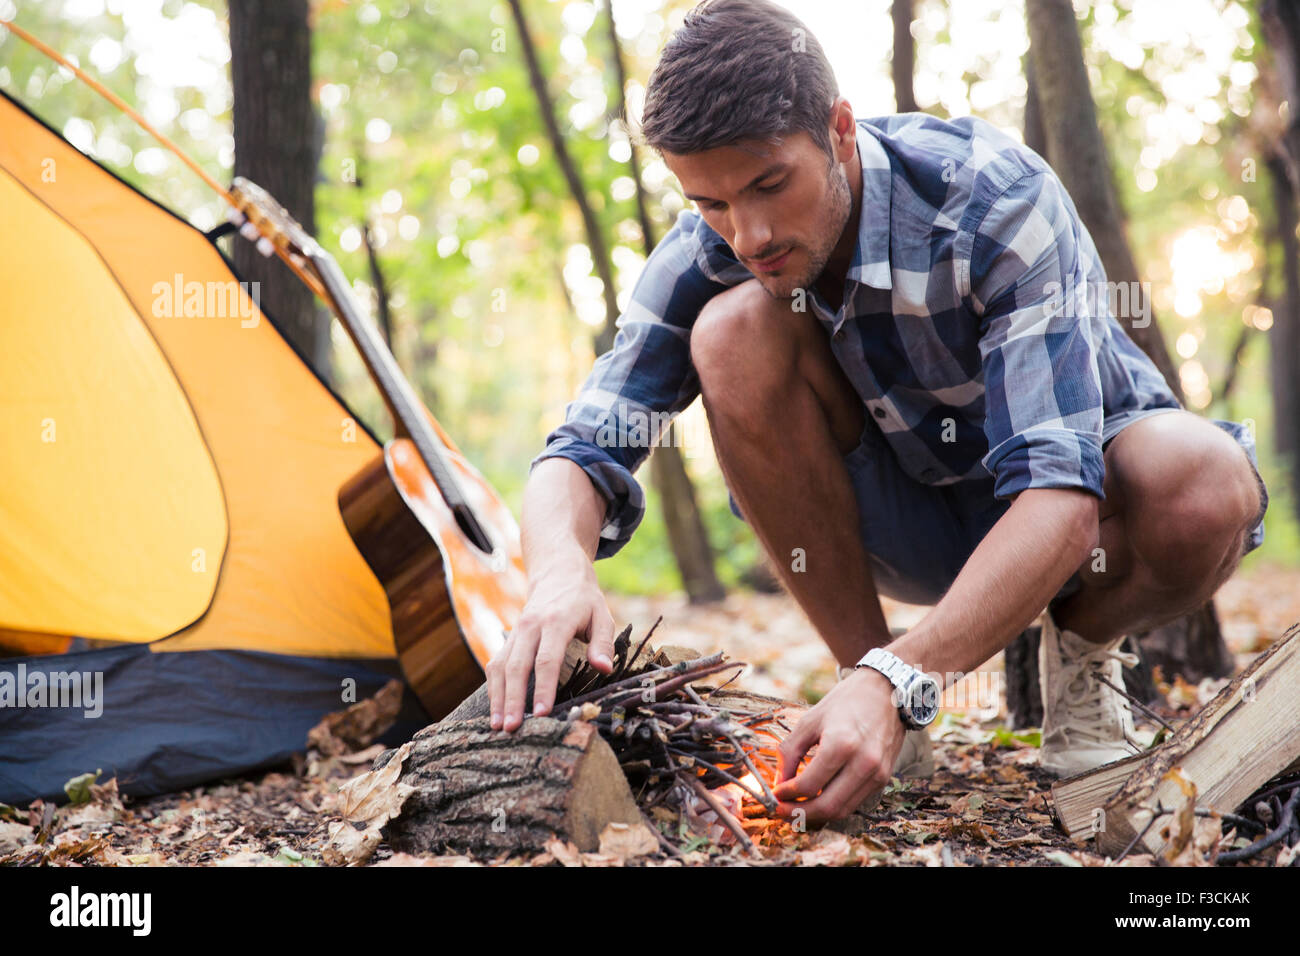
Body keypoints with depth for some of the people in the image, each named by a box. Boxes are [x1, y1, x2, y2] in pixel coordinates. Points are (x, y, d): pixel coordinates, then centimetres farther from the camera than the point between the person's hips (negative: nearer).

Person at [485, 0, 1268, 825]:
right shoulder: (708, 253, -17)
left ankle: (1082, 648, -1)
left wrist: (898, 682, -51)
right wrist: (562, 569, -44)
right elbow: (586, 451, -19)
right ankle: (871, 691, -12)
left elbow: (1059, 490, -39)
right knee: (735, 328, -26)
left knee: (1205, 482, -38)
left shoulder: (998, 199, -30)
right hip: (906, 522, 3)